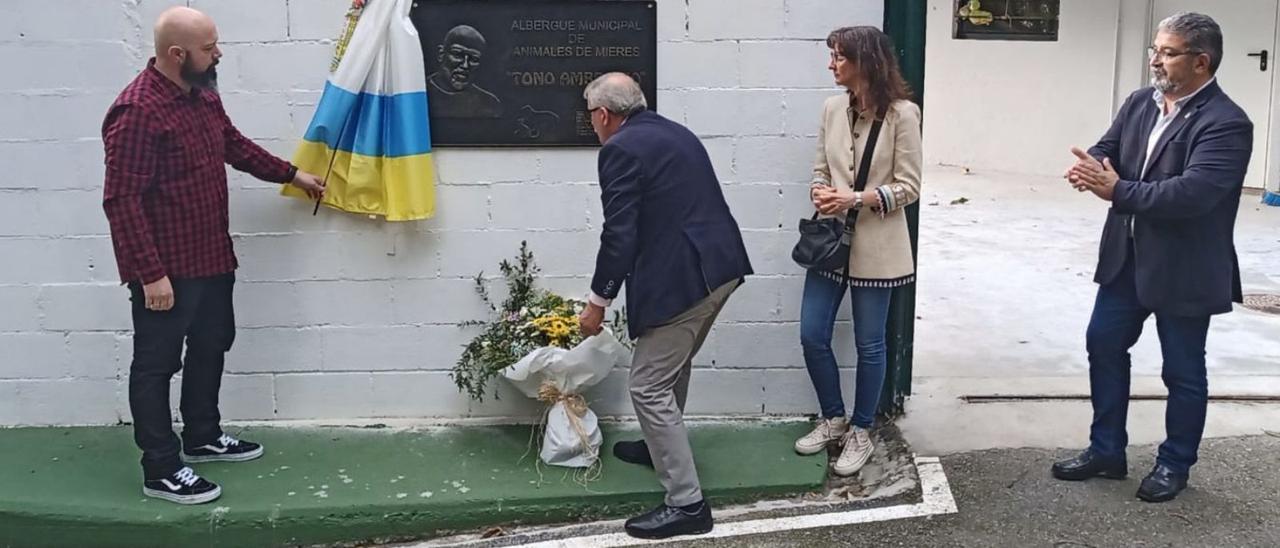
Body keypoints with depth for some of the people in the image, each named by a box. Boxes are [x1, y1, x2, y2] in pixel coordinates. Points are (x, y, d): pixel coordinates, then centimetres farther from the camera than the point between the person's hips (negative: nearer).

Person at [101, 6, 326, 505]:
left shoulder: (202, 94, 6)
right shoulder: (137, 110, -23)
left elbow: (235, 145, 25)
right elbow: (121, 200, -24)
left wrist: (290, 174, 25)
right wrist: (150, 273, -25)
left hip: (211, 258, 10)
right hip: (165, 269, -9)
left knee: (210, 347, 21)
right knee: (156, 364, 3)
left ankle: (202, 437, 38)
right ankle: (160, 471, 13)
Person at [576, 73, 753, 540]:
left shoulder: (620, 149, -9)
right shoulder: (676, 133, 19)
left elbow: (619, 235, -14)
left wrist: (598, 301, -3)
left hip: (682, 277, -10)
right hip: (718, 266, 10)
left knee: (649, 387, -2)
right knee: (672, 366, 27)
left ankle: (687, 503, 1)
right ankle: (661, 446, 46)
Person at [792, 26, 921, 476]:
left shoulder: (902, 113, -11)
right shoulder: (833, 108, 4)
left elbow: (909, 188, -10)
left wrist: (857, 199, -21)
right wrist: (820, 193, -12)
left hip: (876, 245, -5)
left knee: (868, 343, 7)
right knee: (812, 336, 7)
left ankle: (861, 432, 25)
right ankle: (834, 419, 29)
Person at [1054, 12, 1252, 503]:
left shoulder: (1226, 124, -19)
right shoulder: (1140, 102, 4)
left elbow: (1192, 193, -29)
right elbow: (1108, 149, 0)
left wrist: (1117, 192, -27)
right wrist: (1092, 168, -24)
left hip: (1184, 269, -7)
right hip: (1127, 258, 7)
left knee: (1183, 371, 8)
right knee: (1103, 346, 12)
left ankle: (1175, 465, 26)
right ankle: (1106, 451, 27)